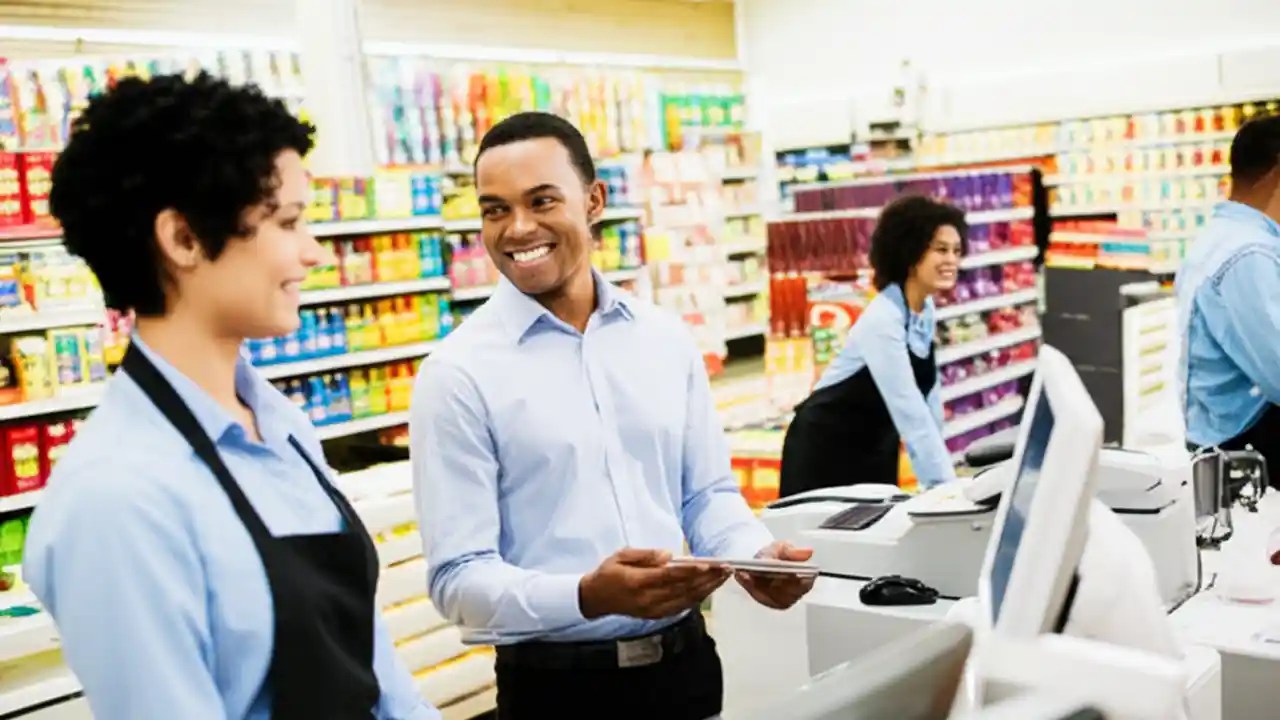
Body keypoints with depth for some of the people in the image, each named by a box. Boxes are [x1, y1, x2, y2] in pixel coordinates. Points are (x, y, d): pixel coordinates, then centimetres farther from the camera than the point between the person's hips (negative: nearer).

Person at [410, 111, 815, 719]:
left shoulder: (666, 338, 3)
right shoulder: (458, 374, -10)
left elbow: (707, 493, 10)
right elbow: (458, 577, -13)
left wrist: (754, 555, -10)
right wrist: (589, 597, -28)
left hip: (685, 660, 4)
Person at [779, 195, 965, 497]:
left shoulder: (926, 311, 0)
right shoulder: (883, 320, -26)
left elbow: (927, 398, 5)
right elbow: (910, 410, -31)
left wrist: (941, 476, 2)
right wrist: (946, 484, -34)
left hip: (874, 446, 8)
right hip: (825, 448, -8)